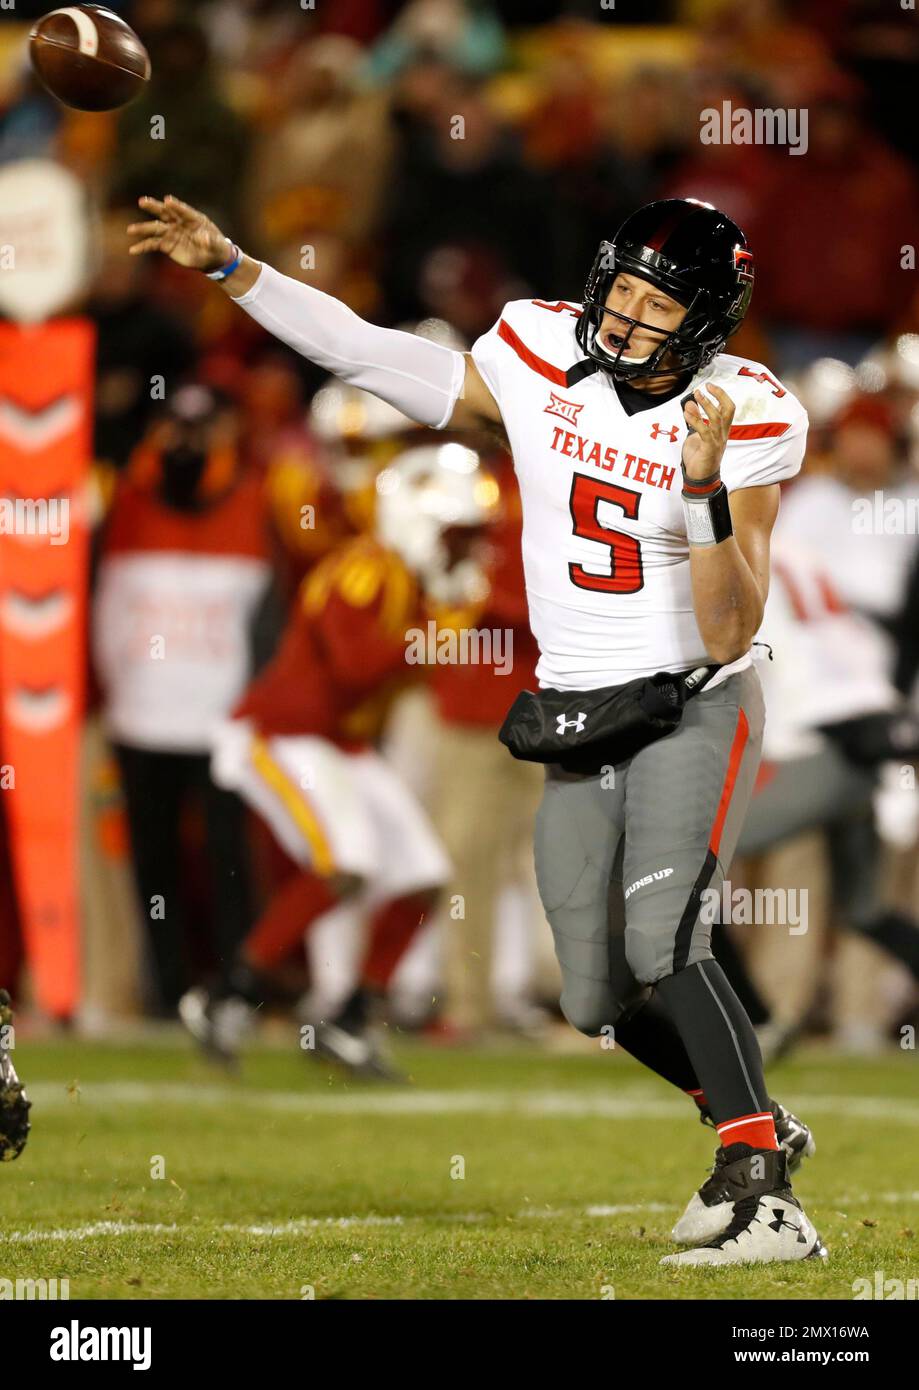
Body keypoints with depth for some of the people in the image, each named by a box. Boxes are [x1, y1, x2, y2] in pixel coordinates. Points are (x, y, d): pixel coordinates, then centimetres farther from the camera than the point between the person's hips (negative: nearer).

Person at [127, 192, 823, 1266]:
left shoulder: (746, 425, -15)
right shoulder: (542, 361, -3)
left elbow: (727, 632, -19)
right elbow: (369, 357, 6)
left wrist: (706, 485, -32)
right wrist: (228, 267, 4)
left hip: (694, 708, -6)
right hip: (578, 724, 6)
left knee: (660, 945, -27)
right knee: (599, 999, 10)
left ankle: (763, 1201, -28)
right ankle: (757, 1126, 35)